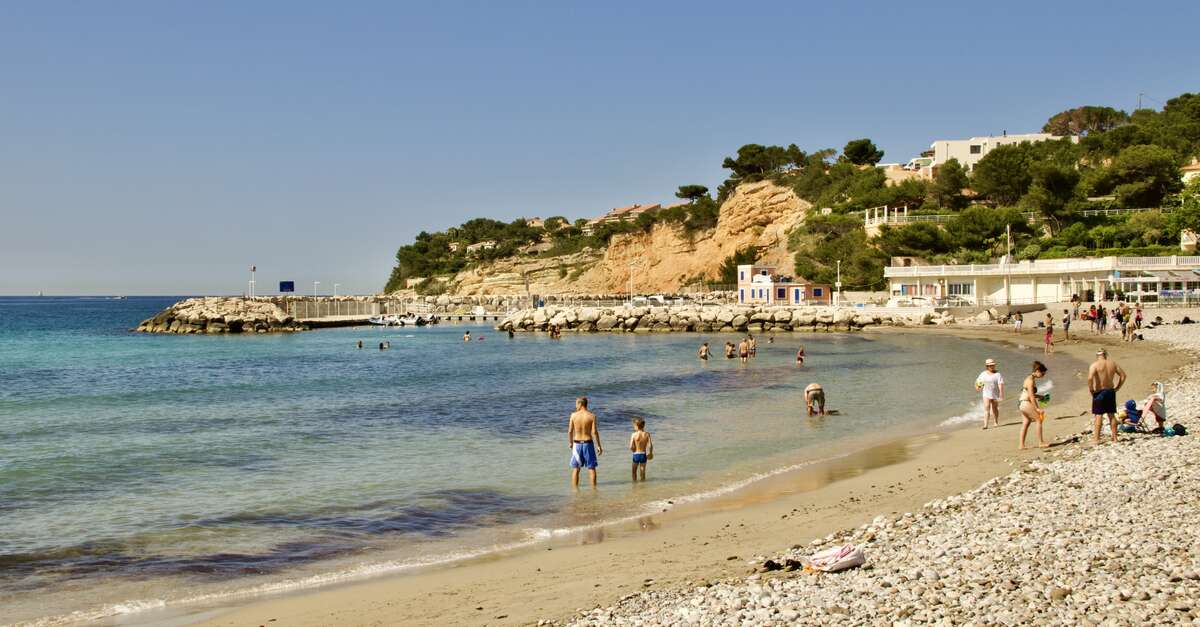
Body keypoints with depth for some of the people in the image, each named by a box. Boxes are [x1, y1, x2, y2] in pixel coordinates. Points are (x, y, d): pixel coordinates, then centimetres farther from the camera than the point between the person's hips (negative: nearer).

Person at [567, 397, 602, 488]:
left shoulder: (573, 415, -5)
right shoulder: (591, 416, -8)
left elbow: (570, 431, -2)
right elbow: (594, 432, -11)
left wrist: (571, 443, 13)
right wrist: (599, 446, -4)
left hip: (577, 443, 1)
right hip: (588, 443, -1)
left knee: (575, 468, 11)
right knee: (591, 468, 8)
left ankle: (575, 488, 12)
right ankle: (593, 488, 10)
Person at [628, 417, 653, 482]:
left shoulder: (634, 434, -13)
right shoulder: (647, 434, -8)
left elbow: (631, 447, -16)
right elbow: (650, 445, -11)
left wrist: (634, 451, 6)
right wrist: (650, 453, 7)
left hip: (636, 454, -2)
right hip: (643, 455, 2)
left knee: (634, 471, 18)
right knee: (642, 471, 12)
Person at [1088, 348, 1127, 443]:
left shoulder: (1095, 365, -11)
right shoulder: (1113, 364, 5)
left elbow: (1090, 378, -25)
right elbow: (1123, 375, 7)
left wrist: (1090, 389, -11)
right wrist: (1117, 387, 11)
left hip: (1099, 392, -5)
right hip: (1110, 391, 5)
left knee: (1098, 415, -1)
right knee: (1111, 415, 13)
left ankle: (1096, 438, -1)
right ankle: (1114, 437, 18)